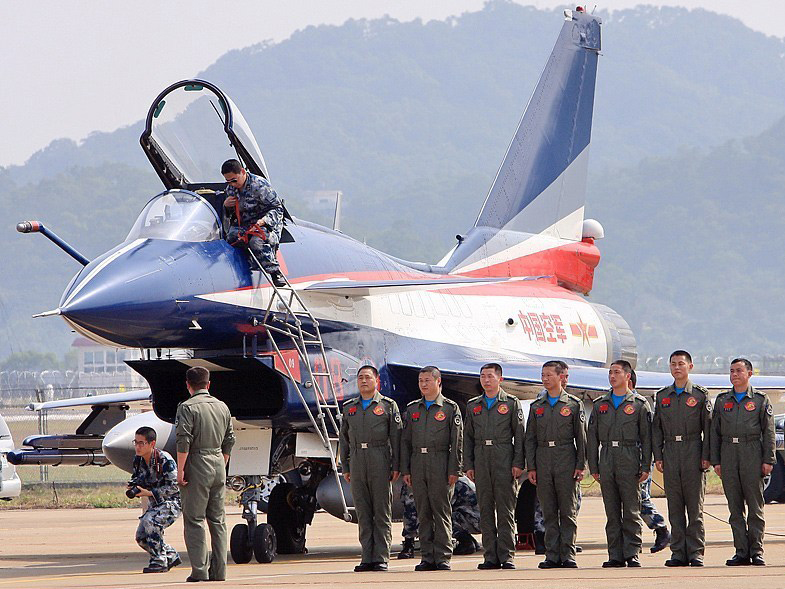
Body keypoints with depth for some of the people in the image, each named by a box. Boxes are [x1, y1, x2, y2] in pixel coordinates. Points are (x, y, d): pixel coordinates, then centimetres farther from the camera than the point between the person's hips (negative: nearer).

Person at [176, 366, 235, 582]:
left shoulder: (188, 407, -9)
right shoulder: (222, 407, 12)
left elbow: (184, 441, -16)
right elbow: (229, 441, 15)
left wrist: (180, 470, -12)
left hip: (197, 465, -6)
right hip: (218, 464, 6)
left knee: (194, 520, -2)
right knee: (218, 520, 11)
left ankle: (199, 571, -6)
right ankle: (219, 571, 11)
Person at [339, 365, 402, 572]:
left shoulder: (388, 406, 6)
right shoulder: (349, 408, 16)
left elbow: (395, 438, 1)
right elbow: (344, 439, 17)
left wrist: (396, 467, -6)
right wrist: (345, 467, 10)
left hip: (380, 462, -4)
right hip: (357, 462, 4)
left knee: (382, 512, -4)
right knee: (363, 512, 3)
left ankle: (381, 558, -3)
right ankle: (367, 558, 5)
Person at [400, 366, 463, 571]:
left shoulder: (450, 408, 3)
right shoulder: (412, 409, 15)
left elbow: (457, 442, -2)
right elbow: (405, 441, 14)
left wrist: (454, 470, -9)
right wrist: (405, 470, 6)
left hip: (440, 465, -4)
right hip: (417, 464, 4)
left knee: (441, 511, -5)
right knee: (423, 513, 4)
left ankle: (443, 557, -3)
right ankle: (428, 557, 7)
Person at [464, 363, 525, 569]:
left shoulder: (511, 403, 6)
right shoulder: (472, 405, 15)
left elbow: (519, 434, 2)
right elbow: (468, 437, 15)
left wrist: (518, 463, -6)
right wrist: (468, 465, 6)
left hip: (504, 460, -3)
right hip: (481, 460, 3)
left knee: (505, 509, -5)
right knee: (485, 510, 2)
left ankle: (507, 556, -4)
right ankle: (490, 557, 5)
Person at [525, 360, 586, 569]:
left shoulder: (574, 405, 5)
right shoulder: (537, 407, 13)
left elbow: (581, 438, 3)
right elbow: (530, 439, 12)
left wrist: (580, 466, -4)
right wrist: (531, 467, 4)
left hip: (566, 462, -3)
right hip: (543, 462, 3)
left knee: (568, 511, -3)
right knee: (549, 512, 2)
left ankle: (568, 555, -1)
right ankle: (552, 556, 4)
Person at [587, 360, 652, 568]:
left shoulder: (639, 404, 5)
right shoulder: (600, 405, 15)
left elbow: (646, 437, 2)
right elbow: (592, 437, 14)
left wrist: (646, 467, -5)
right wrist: (593, 467, 6)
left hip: (630, 460, -3)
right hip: (607, 460, 3)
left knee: (631, 511, -4)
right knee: (612, 512, 3)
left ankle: (632, 554, -2)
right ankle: (615, 555, 5)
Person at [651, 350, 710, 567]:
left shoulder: (700, 394, 4)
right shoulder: (662, 396, 13)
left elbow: (707, 427, 1)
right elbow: (657, 428, 12)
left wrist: (706, 456, -7)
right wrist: (657, 456, 4)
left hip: (693, 452, -3)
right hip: (670, 452, 3)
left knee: (694, 506, -3)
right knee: (675, 507, 3)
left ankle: (696, 553, -1)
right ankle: (678, 553, 5)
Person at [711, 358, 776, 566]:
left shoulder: (760, 400, 7)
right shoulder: (722, 400, 15)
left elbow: (768, 432, 4)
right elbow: (715, 432, 14)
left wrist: (768, 460, -5)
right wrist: (715, 461, 6)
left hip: (752, 454, -3)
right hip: (728, 453, 3)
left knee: (755, 505, -3)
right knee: (735, 506, 1)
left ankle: (756, 551, 0)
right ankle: (741, 552, 3)